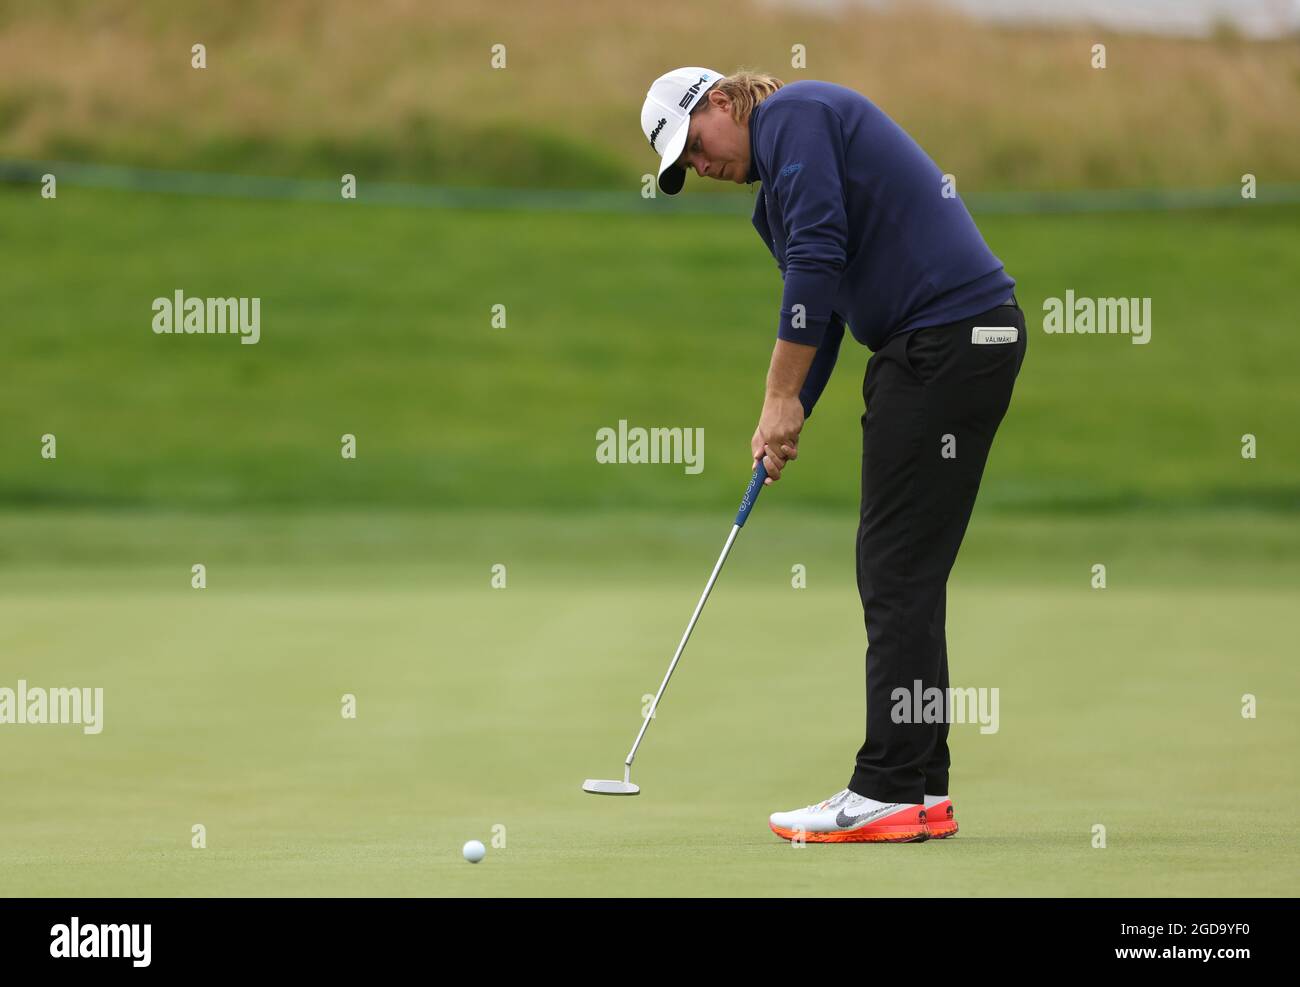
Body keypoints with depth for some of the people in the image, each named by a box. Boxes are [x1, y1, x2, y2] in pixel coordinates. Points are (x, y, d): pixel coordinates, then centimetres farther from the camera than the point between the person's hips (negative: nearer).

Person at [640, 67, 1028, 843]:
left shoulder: (793, 115, -6)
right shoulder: (780, 183, 25)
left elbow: (818, 258, -16)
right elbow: (821, 314, 24)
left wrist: (781, 397, -10)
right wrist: (786, 423, 9)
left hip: (948, 335, -10)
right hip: (955, 341, 10)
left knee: (899, 571, -8)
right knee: (904, 574, 11)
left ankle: (888, 793, -7)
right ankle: (922, 789, 13)